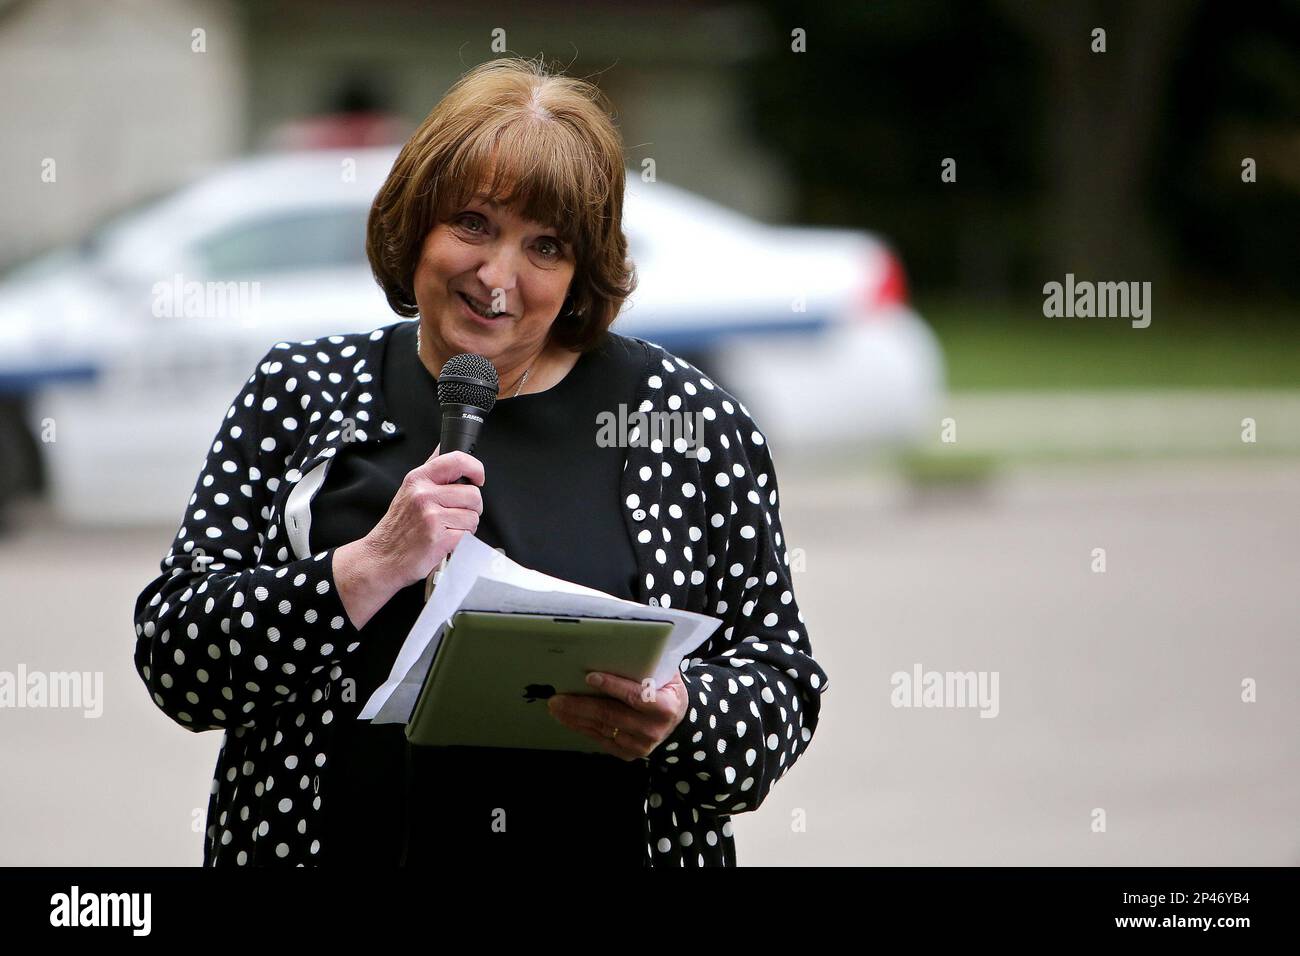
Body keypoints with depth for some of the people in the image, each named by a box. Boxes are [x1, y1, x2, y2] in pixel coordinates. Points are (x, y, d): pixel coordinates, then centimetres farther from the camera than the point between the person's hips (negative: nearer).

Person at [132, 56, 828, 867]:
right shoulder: (300, 395, 4)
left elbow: (784, 684, 3)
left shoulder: (692, 421, 1)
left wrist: (680, 716, -16)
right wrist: (370, 569, -15)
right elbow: (175, 662, -2)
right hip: (335, 846, 2)